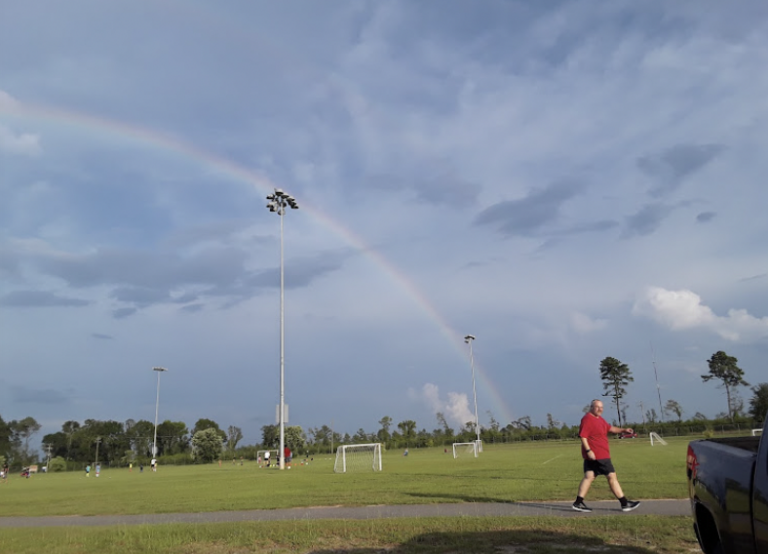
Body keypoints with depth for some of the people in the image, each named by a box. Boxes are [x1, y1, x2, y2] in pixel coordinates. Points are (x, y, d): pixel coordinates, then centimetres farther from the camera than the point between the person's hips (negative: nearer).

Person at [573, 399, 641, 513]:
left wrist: (623, 430, 16)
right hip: (597, 455, -10)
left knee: (588, 477, 9)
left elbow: (610, 427, 29)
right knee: (612, 476, -2)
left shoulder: (599, 419, 17)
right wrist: (588, 450, -26)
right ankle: (625, 504, 7)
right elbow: (582, 436, -22)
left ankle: (578, 503, 9)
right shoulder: (587, 419, -16)